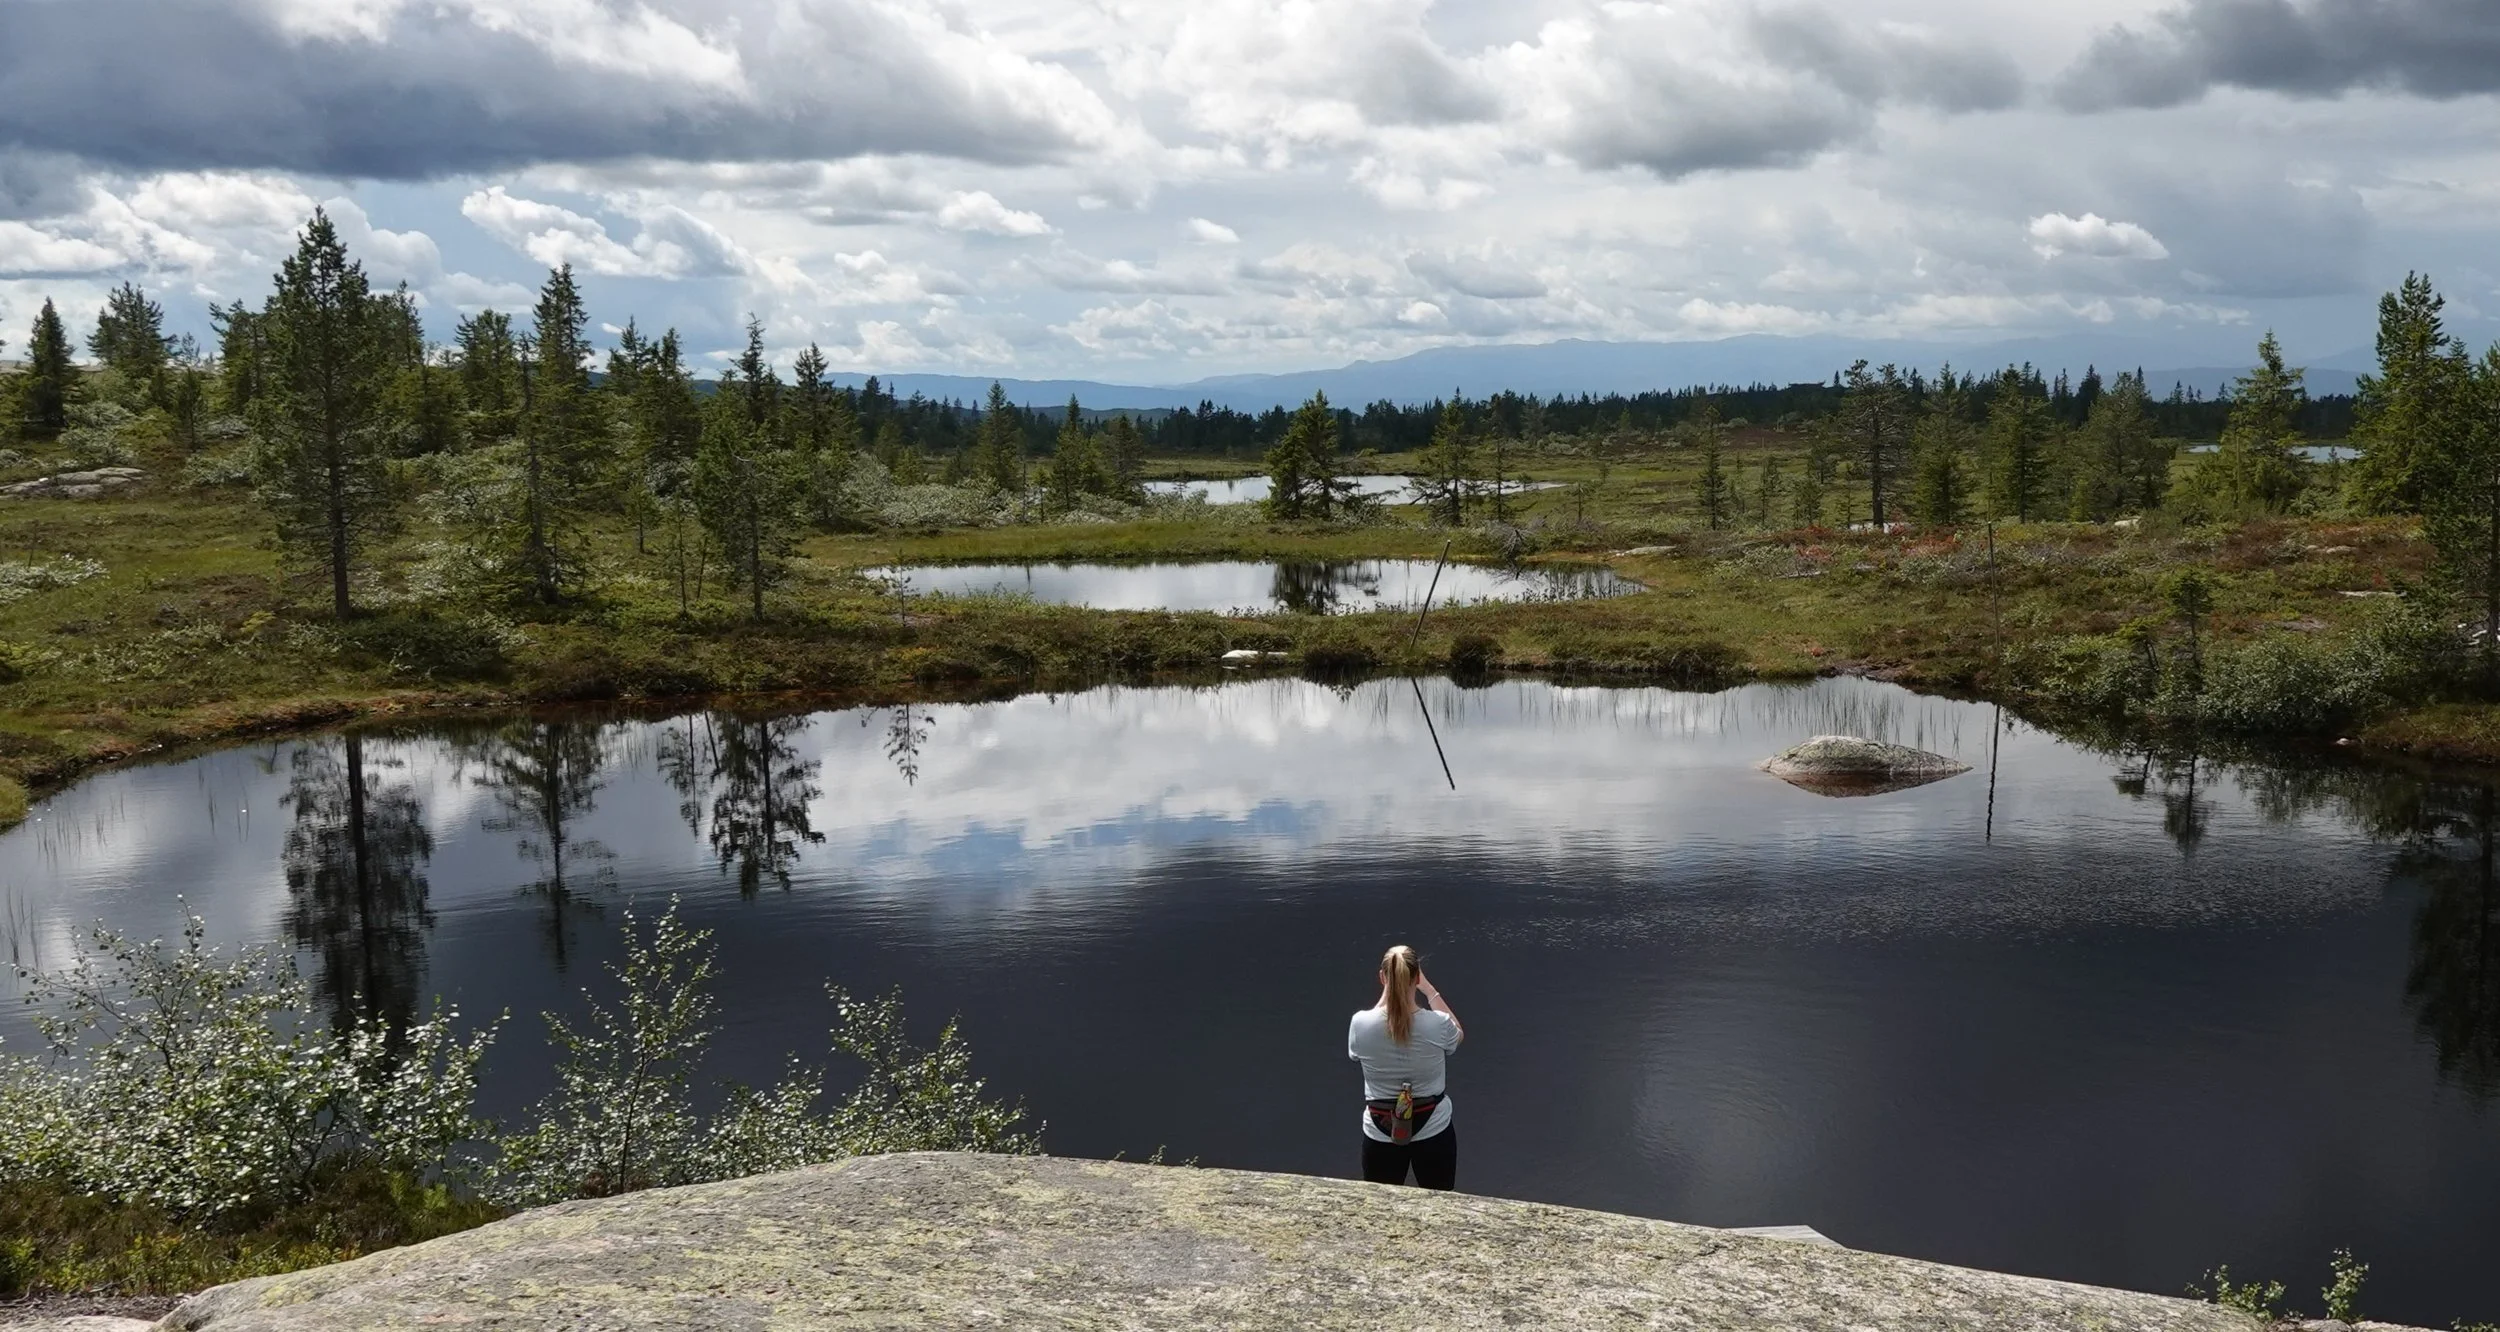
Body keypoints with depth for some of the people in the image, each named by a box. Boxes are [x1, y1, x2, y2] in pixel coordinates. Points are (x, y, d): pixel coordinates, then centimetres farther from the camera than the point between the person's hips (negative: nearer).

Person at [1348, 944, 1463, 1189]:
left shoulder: (1361, 1024, -19)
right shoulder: (1437, 1024, -21)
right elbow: (1458, 1034, 6)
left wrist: (1387, 993, 7)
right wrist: (1429, 989, 8)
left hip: (1381, 1134, 0)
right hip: (1433, 1131, 0)